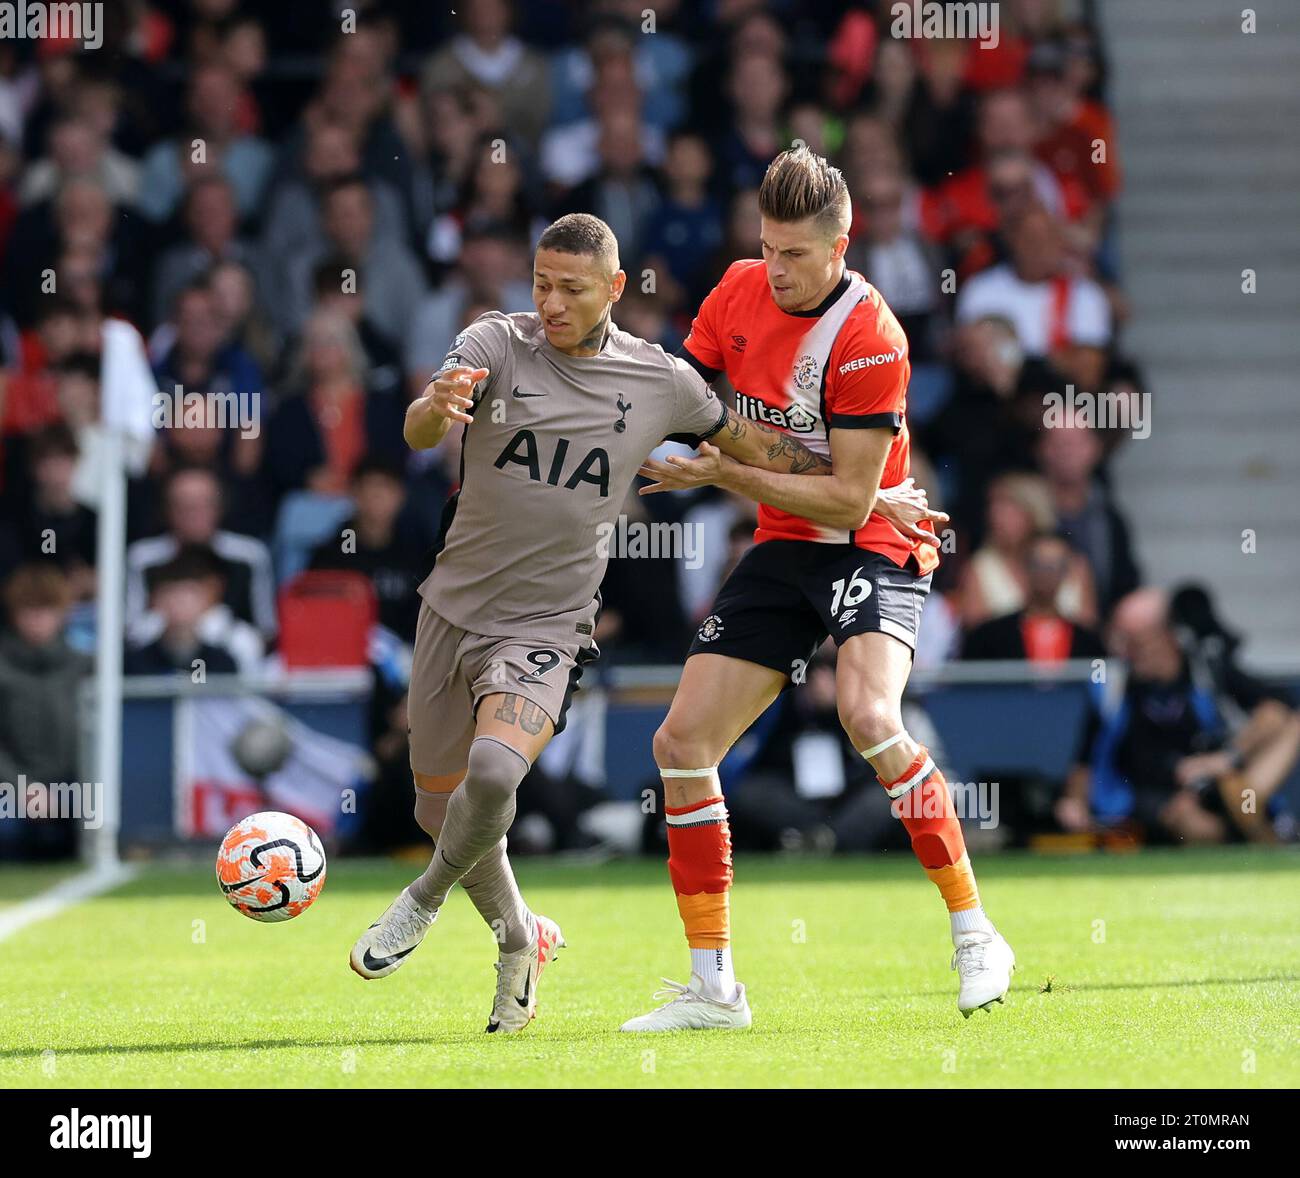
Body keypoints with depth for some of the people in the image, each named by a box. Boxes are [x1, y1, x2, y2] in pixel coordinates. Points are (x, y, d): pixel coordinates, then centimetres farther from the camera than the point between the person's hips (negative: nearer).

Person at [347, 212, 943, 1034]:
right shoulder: (495, 345, -5)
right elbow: (418, 433, -20)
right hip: (455, 605, 2)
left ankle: (425, 902, 2)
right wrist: (437, 409, -46)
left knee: (494, 772, -27)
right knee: (440, 804, 9)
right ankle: (520, 938, 37)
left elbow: (754, 443, 14)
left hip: (547, 628, -2)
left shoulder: (661, 383, -1)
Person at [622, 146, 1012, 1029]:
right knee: (682, 743, -2)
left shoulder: (870, 341, -21)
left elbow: (851, 500, -21)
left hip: (872, 549, -7)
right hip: (783, 551, 7)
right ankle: (713, 987, 6)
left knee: (868, 714, -33)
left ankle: (974, 935, -21)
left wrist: (726, 474, -22)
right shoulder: (740, 292, -1)